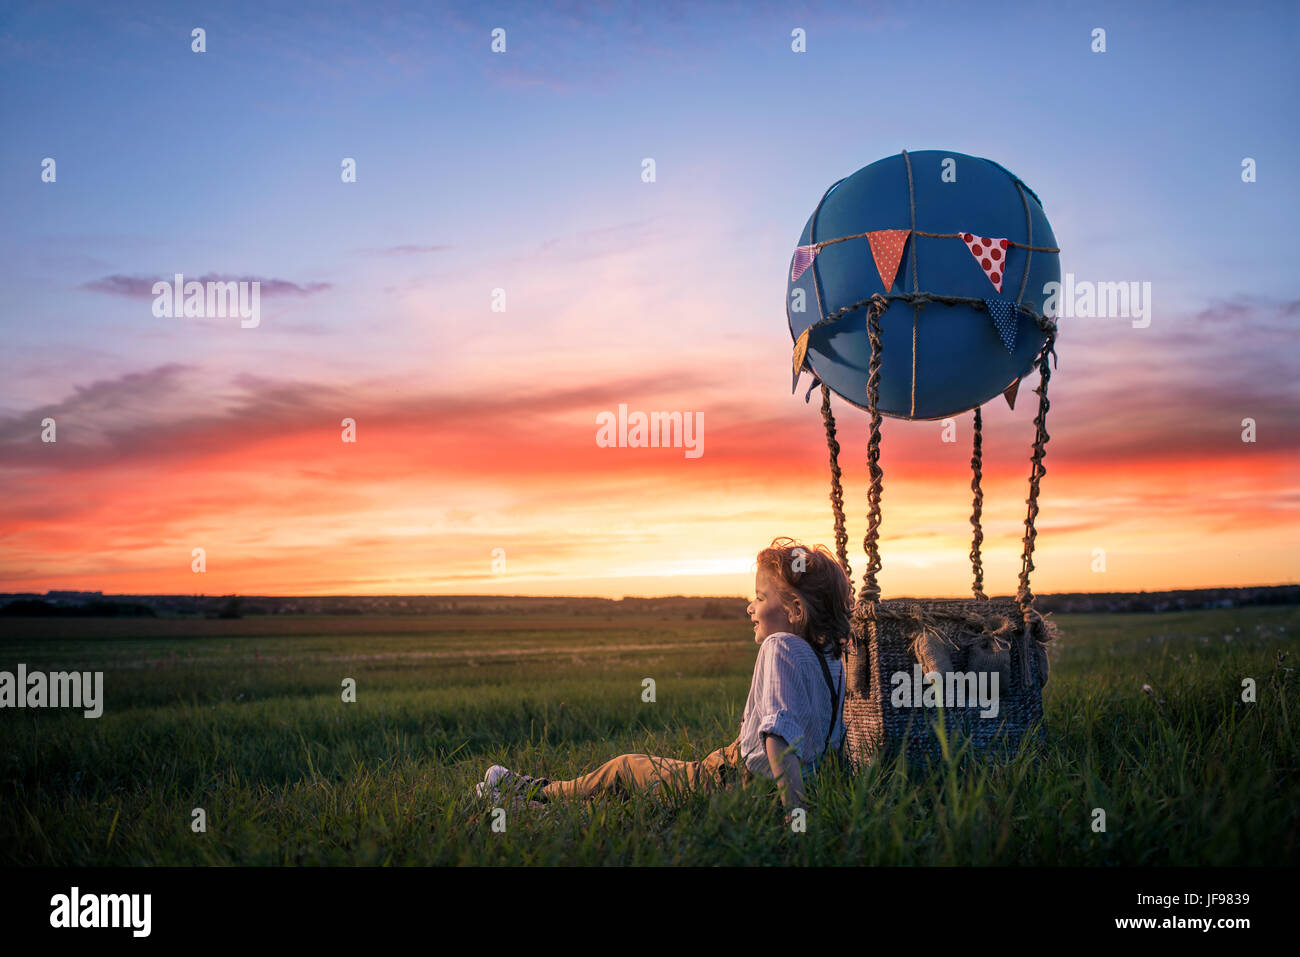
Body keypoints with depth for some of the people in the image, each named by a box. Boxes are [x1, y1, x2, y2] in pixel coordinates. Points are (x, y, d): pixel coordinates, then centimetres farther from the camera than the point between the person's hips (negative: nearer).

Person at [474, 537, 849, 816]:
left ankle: (536, 792, 29)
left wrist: (791, 804, -36)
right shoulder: (834, 663, 7)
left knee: (623, 769, 10)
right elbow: (836, 740, 11)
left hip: (739, 779, -9)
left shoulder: (781, 648, -20)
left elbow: (781, 730, -30)